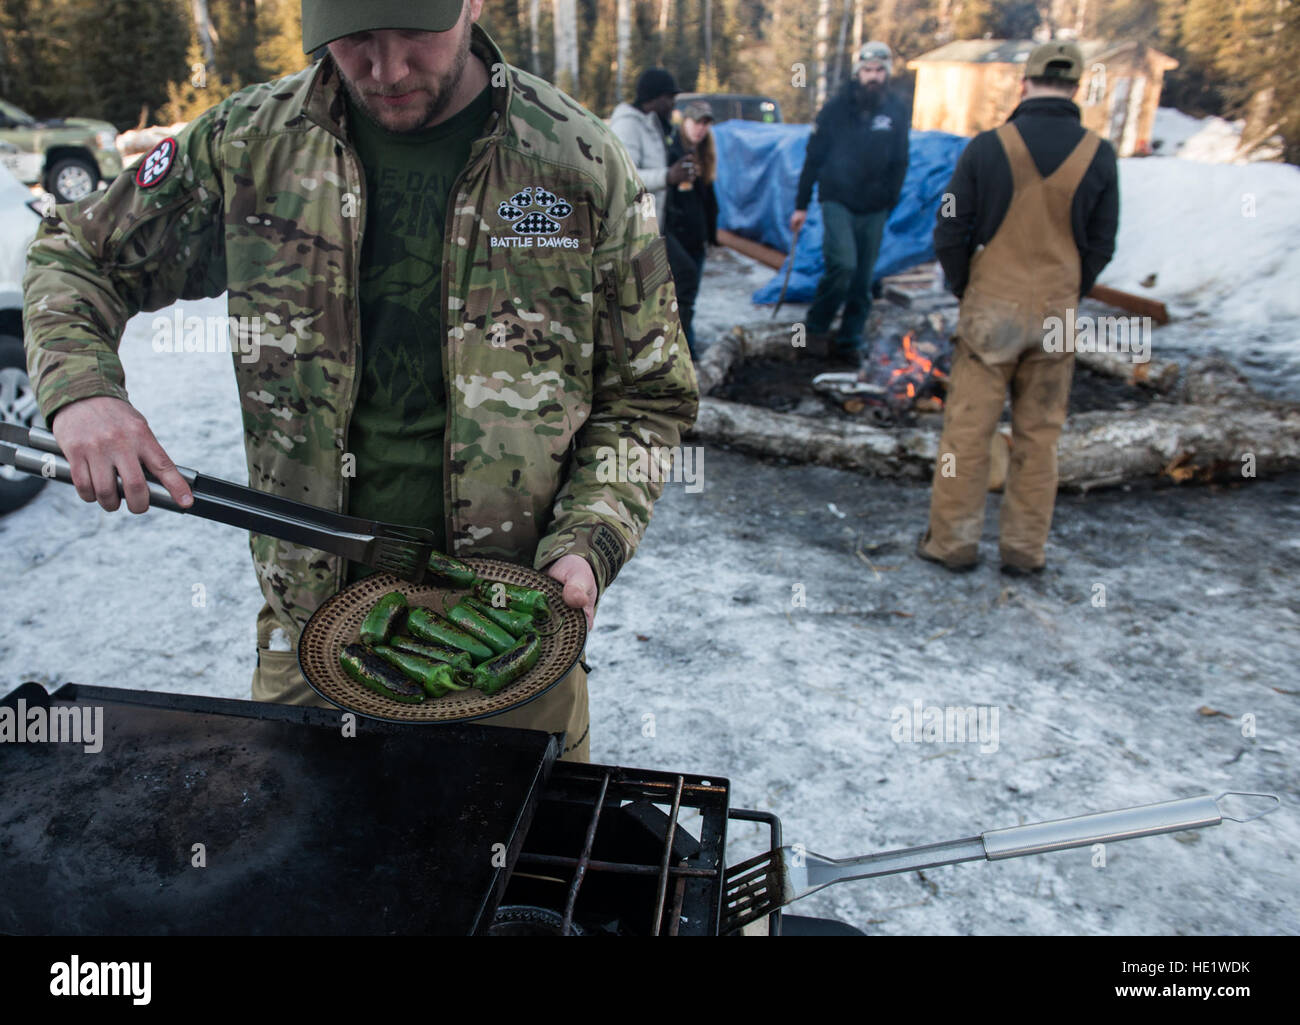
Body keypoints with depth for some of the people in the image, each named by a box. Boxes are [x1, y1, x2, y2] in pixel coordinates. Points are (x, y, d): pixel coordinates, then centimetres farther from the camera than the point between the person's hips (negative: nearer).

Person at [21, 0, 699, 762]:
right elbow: (74, 257, 12)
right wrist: (80, 390, -8)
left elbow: (647, 396, -2)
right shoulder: (249, 143, -1)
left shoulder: (584, 163, -6)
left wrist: (589, 545, -16)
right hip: (311, 623, 2)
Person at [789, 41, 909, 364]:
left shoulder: (897, 112, 5)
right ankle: (816, 326, 0)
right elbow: (814, 157, 1)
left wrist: (890, 201, 10)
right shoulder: (837, 107, -2)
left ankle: (849, 341, 17)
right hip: (838, 202, -3)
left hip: (874, 209, 3)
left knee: (863, 280, 5)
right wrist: (801, 204, 0)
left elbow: (899, 164, 13)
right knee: (843, 265, -21)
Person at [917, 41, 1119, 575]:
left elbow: (950, 234, -6)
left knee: (967, 430, 5)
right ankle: (1025, 549, 18)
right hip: (1057, 314, 3)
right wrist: (1065, 297, 17)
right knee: (1038, 436, 10)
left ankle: (952, 541, 12)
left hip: (990, 310, -2)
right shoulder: (1097, 155, -2)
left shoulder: (988, 147, -9)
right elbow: (1101, 246, 4)